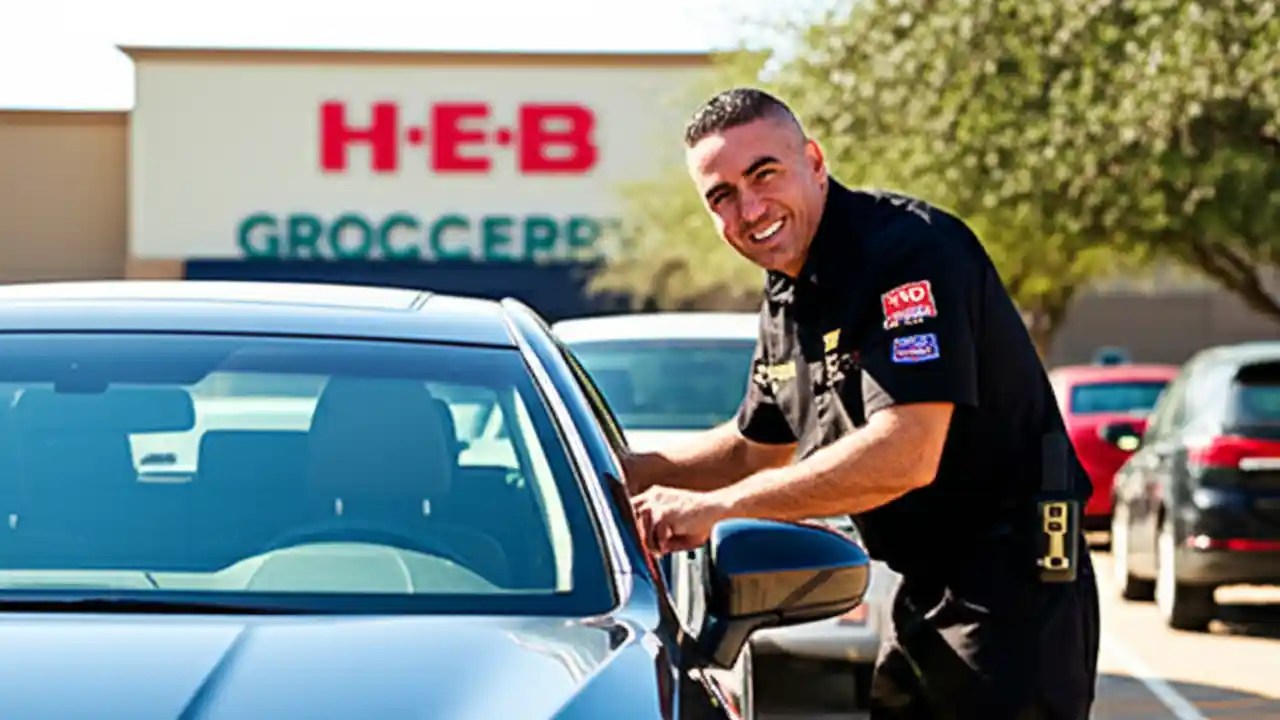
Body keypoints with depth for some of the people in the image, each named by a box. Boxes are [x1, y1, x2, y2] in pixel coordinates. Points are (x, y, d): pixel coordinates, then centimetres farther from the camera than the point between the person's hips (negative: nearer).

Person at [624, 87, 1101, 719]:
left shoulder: (910, 248, -20)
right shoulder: (786, 300, 9)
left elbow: (903, 456, -29)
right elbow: (757, 448, 25)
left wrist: (717, 507, -24)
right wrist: (628, 471, 11)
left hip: (1013, 593, -9)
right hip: (925, 596, 10)